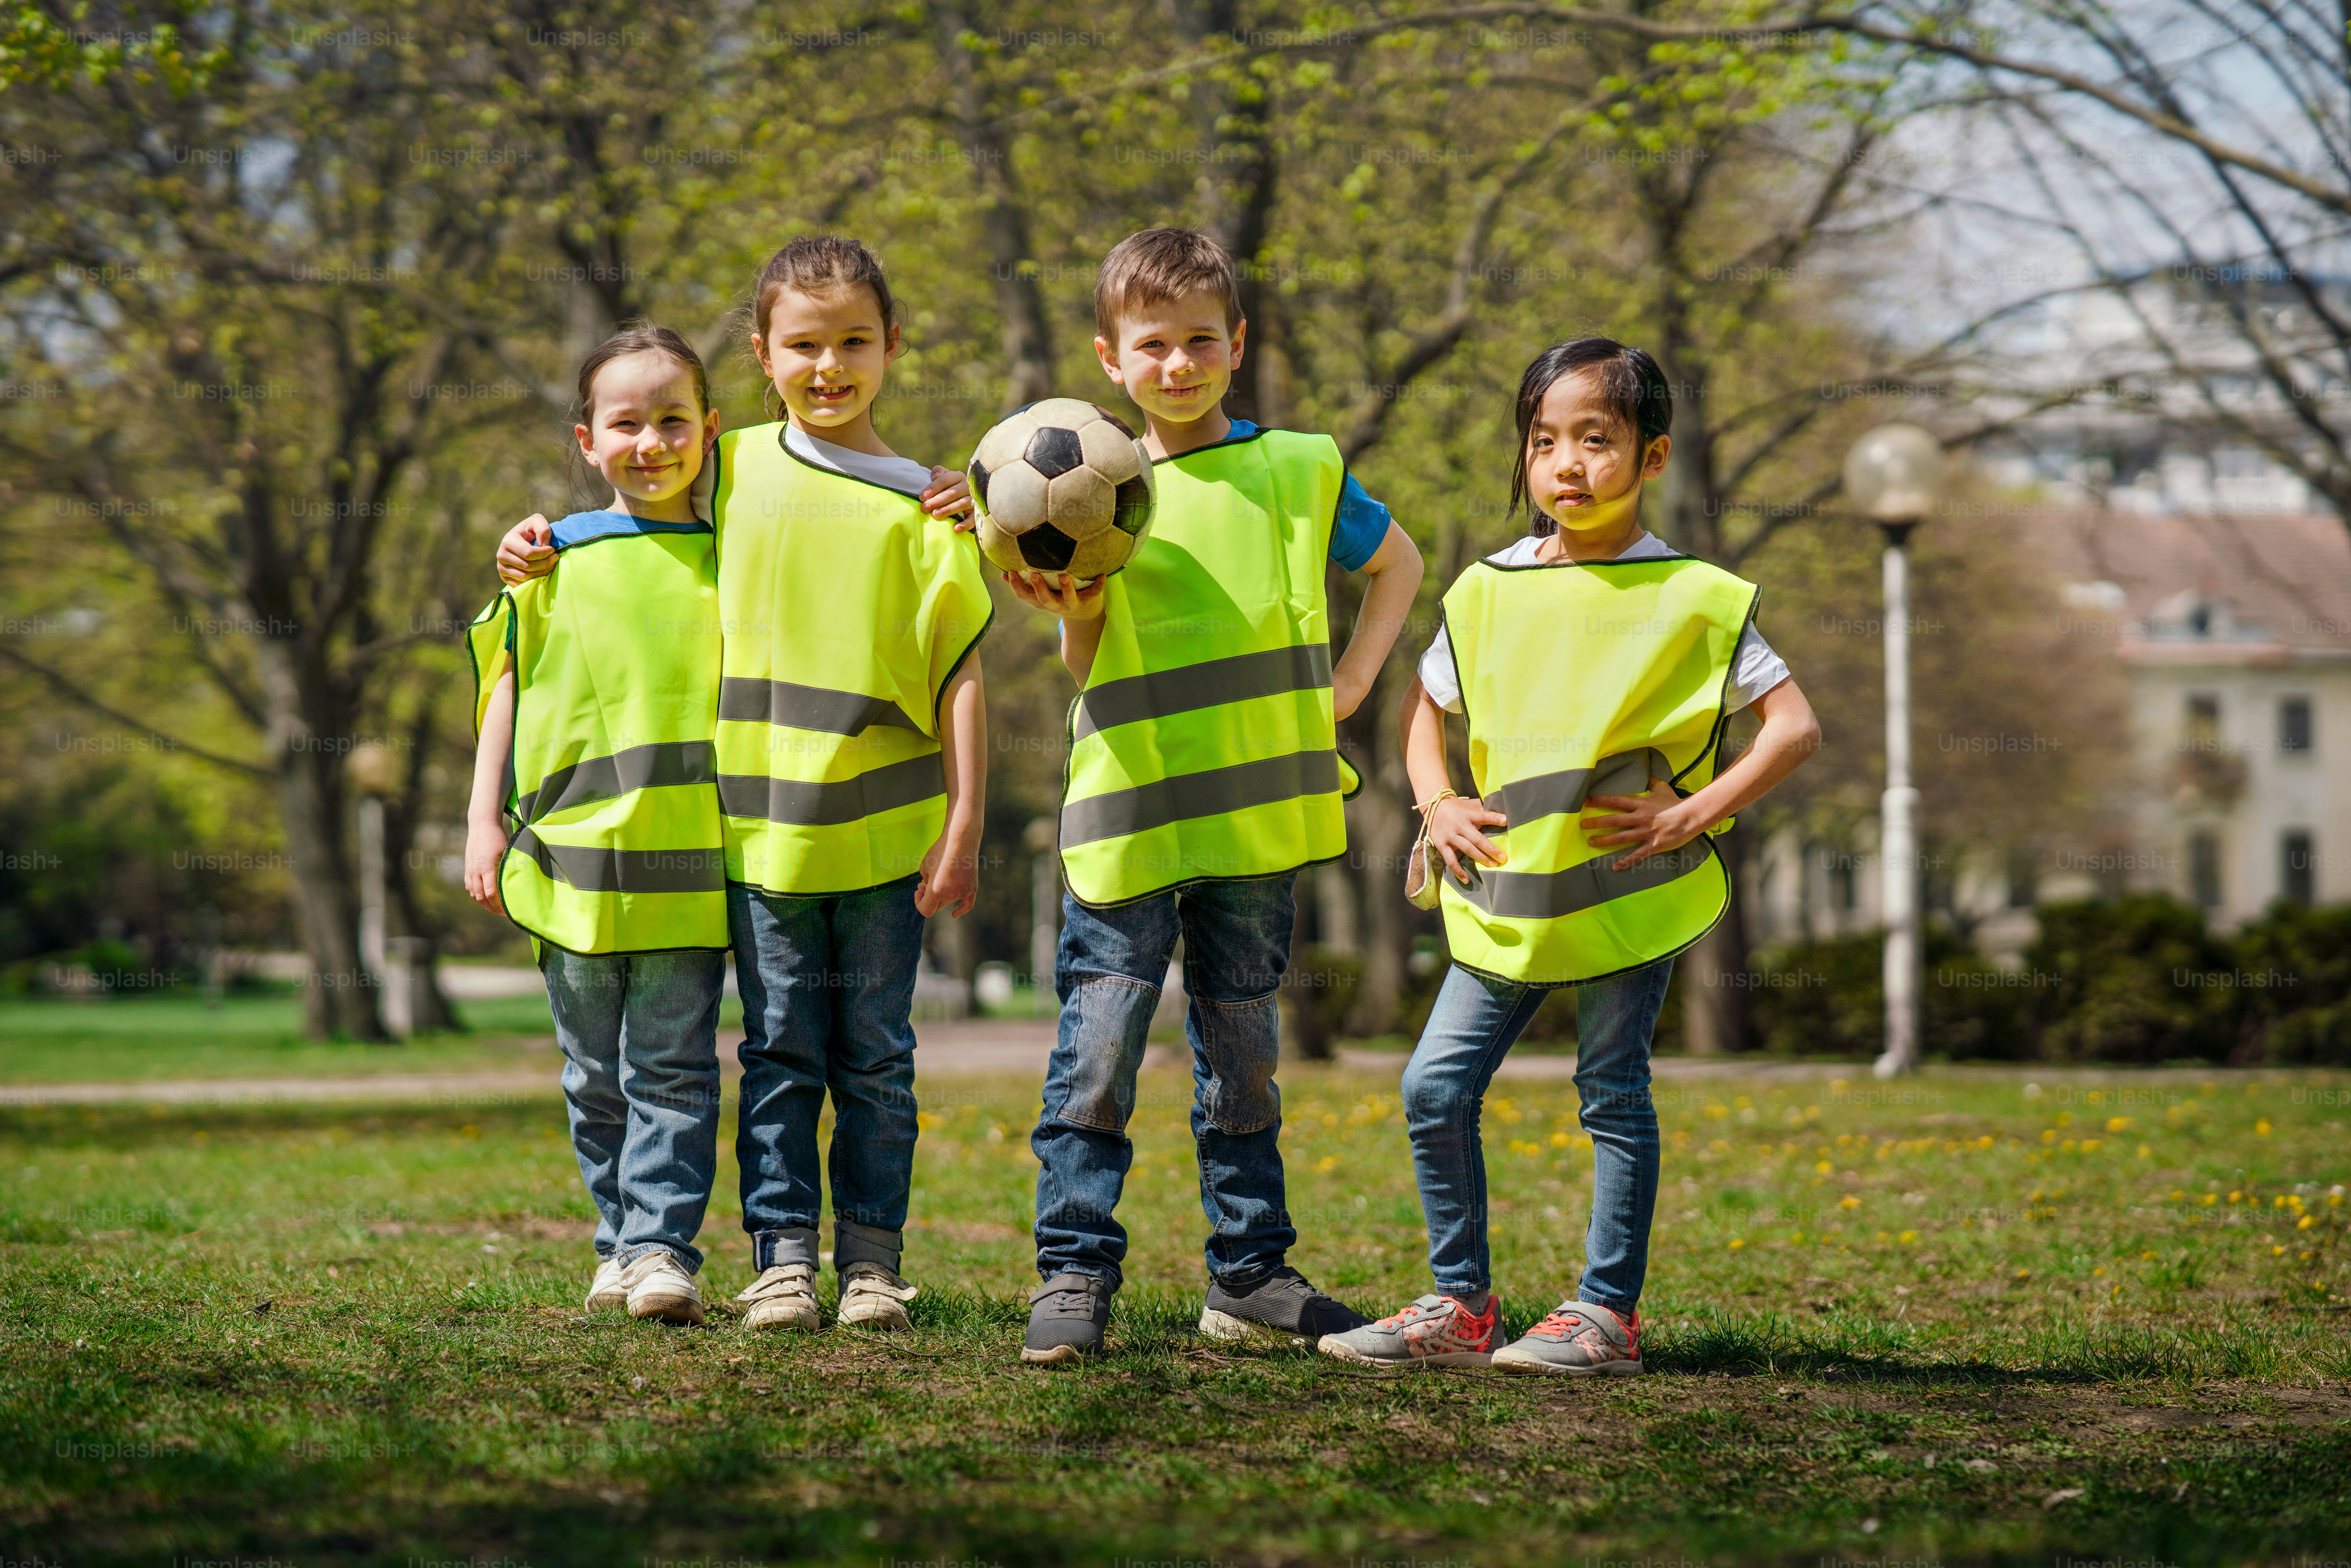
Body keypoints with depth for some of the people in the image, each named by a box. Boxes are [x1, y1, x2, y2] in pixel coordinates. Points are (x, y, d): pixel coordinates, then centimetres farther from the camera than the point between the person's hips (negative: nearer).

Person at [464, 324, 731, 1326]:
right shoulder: (555, 558, 8)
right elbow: (508, 682, 11)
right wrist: (486, 819, 7)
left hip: (692, 863, -1)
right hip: (573, 856, 2)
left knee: (671, 1069, -6)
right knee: (596, 1080, 9)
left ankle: (665, 1247, -5)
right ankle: (619, 1242, 19)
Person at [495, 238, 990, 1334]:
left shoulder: (921, 504, 1)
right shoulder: (733, 469, 7)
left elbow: (960, 670, 0)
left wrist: (962, 829, -6)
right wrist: (539, 545, 9)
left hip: (886, 826, -1)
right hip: (760, 822, 1)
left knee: (874, 1057, 5)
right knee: (780, 1052, 3)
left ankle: (873, 1256, 12)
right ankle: (782, 1257, 7)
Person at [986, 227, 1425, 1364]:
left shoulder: (1298, 471, 6)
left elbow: (1396, 562, 23)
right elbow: (1084, 667, 2)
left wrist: (1348, 685, 11)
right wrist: (1070, 610, -20)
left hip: (1254, 813, 2)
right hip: (1125, 813, -2)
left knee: (1242, 1054, 11)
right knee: (1097, 1052, -6)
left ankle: (1251, 1275, 18)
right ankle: (1074, 1273, 1)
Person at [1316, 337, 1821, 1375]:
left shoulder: (1690, 599, -6)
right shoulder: (1490, 590, 6)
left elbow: (1795, 726, -6)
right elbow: (1427, 705, 21)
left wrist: (1692, 815, -14)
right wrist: (1437, 804, 4)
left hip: (1629, 890, -4)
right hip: (1507, 894, 5)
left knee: (1613, 1093, 1)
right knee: (1436, 1088, 2)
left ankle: (1607, 1314, 11)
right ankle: (1459, 1306, 13)